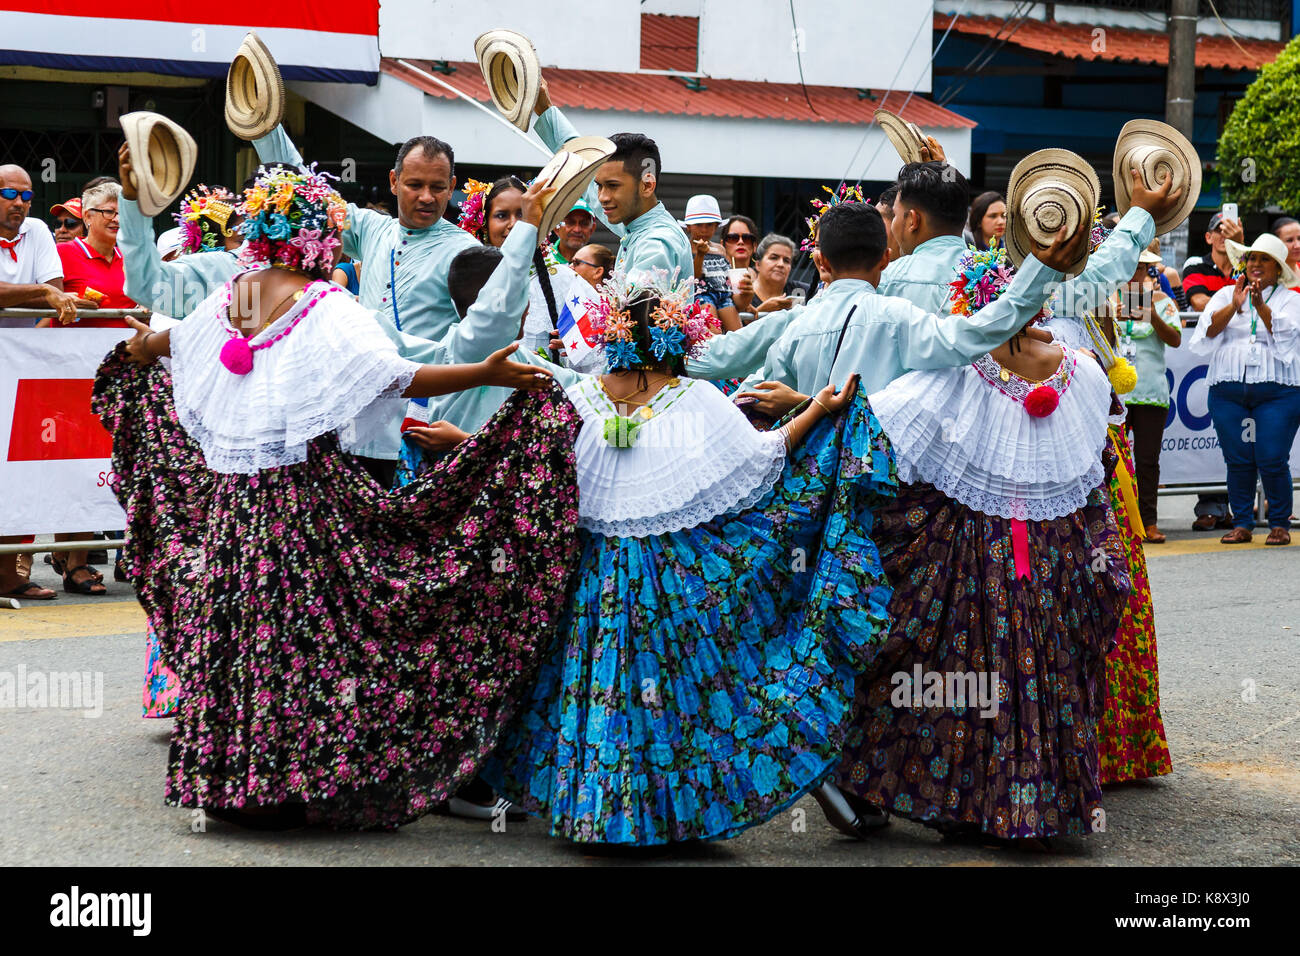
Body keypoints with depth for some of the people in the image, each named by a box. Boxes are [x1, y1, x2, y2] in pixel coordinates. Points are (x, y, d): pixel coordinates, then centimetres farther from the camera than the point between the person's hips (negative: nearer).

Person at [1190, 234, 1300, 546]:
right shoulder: (1226, 295, 15)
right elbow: (1209, 330, -1)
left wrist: (1260, 306, -22)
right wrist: (1234, 307, -16)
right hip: (1228, 389, 2)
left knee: (1272, 461, -7)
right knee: (1237, 461, 1)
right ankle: (1241, 524, 11)